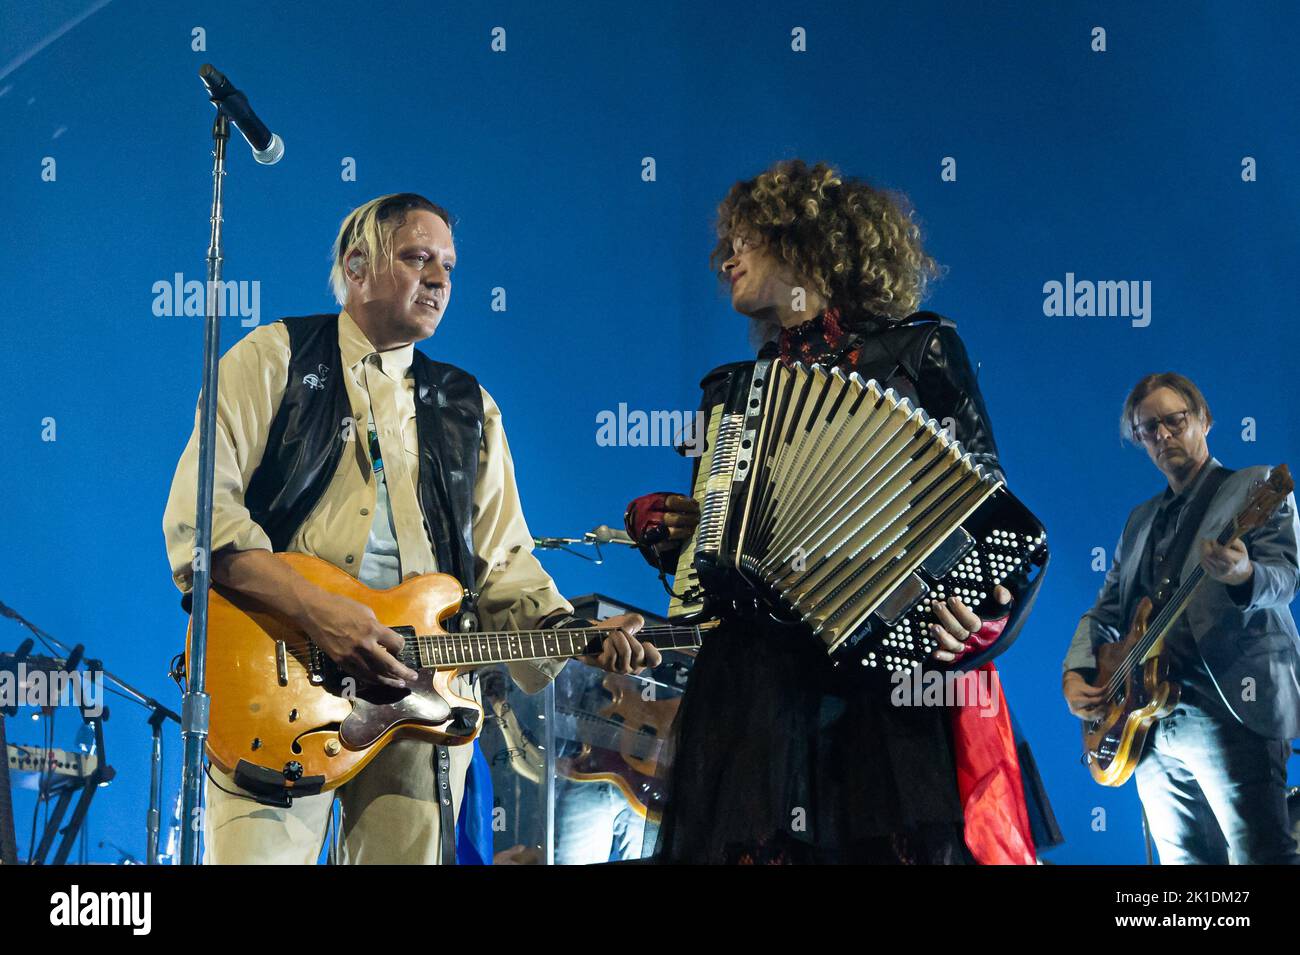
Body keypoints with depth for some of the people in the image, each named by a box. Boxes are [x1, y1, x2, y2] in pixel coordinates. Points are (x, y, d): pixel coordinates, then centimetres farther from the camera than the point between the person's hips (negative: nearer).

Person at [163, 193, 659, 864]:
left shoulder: (469, 409, 21)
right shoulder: (274, 360, 7)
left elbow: (503, 563, 18)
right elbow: (196, 517, -5)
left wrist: (573, 633, -2)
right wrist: (315, 610, -17)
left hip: (420, 690, 4)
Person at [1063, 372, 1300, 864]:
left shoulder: (1256, 487, 5)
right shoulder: (1142, 519, 24)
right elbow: (1106, 610, 25)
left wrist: (1243, 576, -33)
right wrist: (1076, 672, 6)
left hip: (1230, 709, -7)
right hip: (1150, 722, 7)